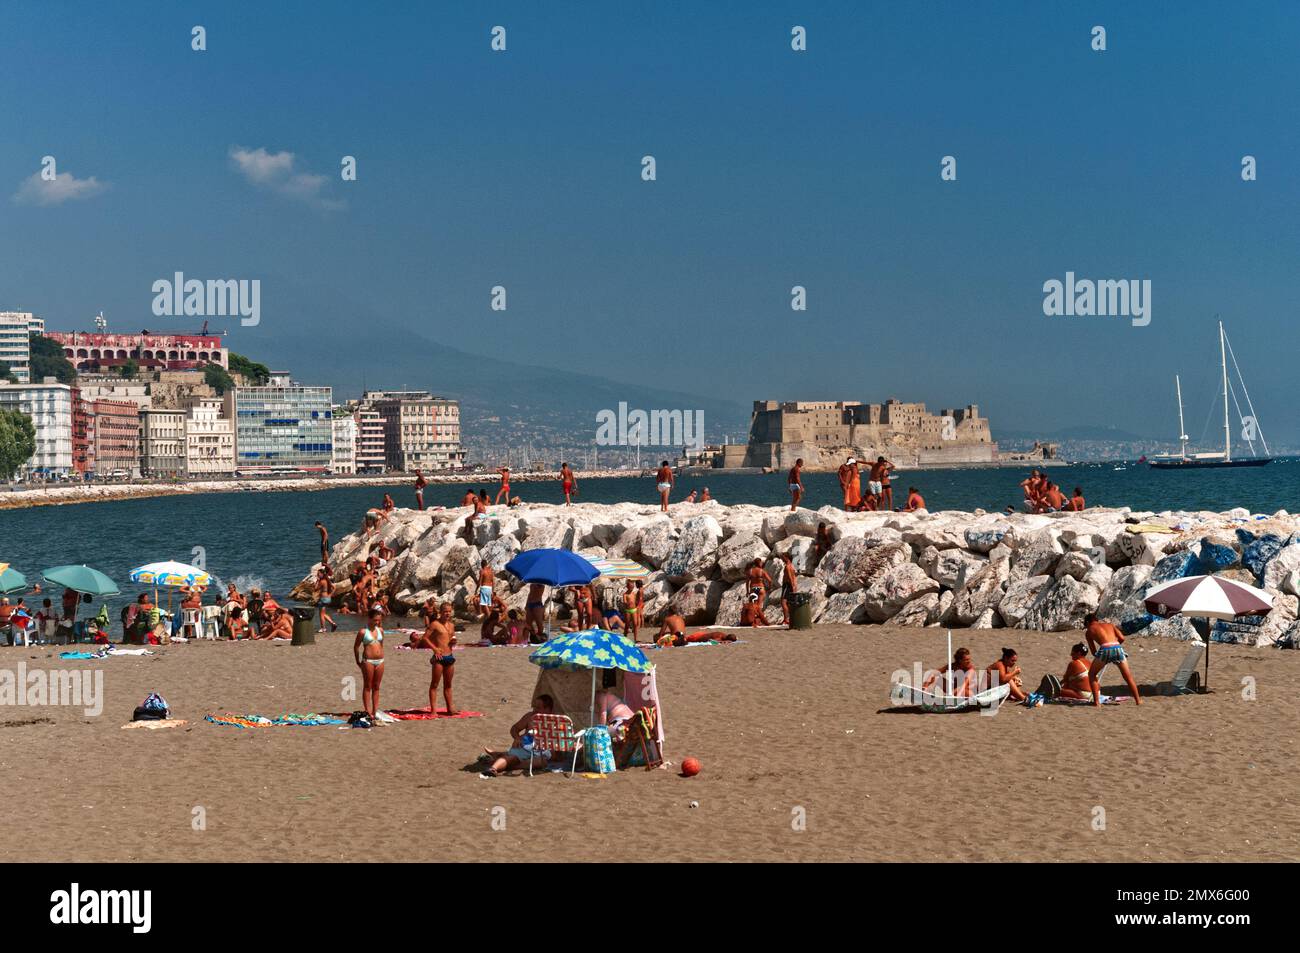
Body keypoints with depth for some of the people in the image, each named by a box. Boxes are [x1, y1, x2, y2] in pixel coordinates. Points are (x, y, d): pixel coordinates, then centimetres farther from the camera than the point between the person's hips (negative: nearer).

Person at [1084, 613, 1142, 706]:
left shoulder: (1089, 631, 21)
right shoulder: (1109, 625, 28)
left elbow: (1093, 650, 19)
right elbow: (1121, 638, 14)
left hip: (1105, 649, -3)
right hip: (1117, 648, 3)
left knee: (1092, 674, 19)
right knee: (1128, 677, 20)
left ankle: (1096, 701, 10)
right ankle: (1138, 700, 23)